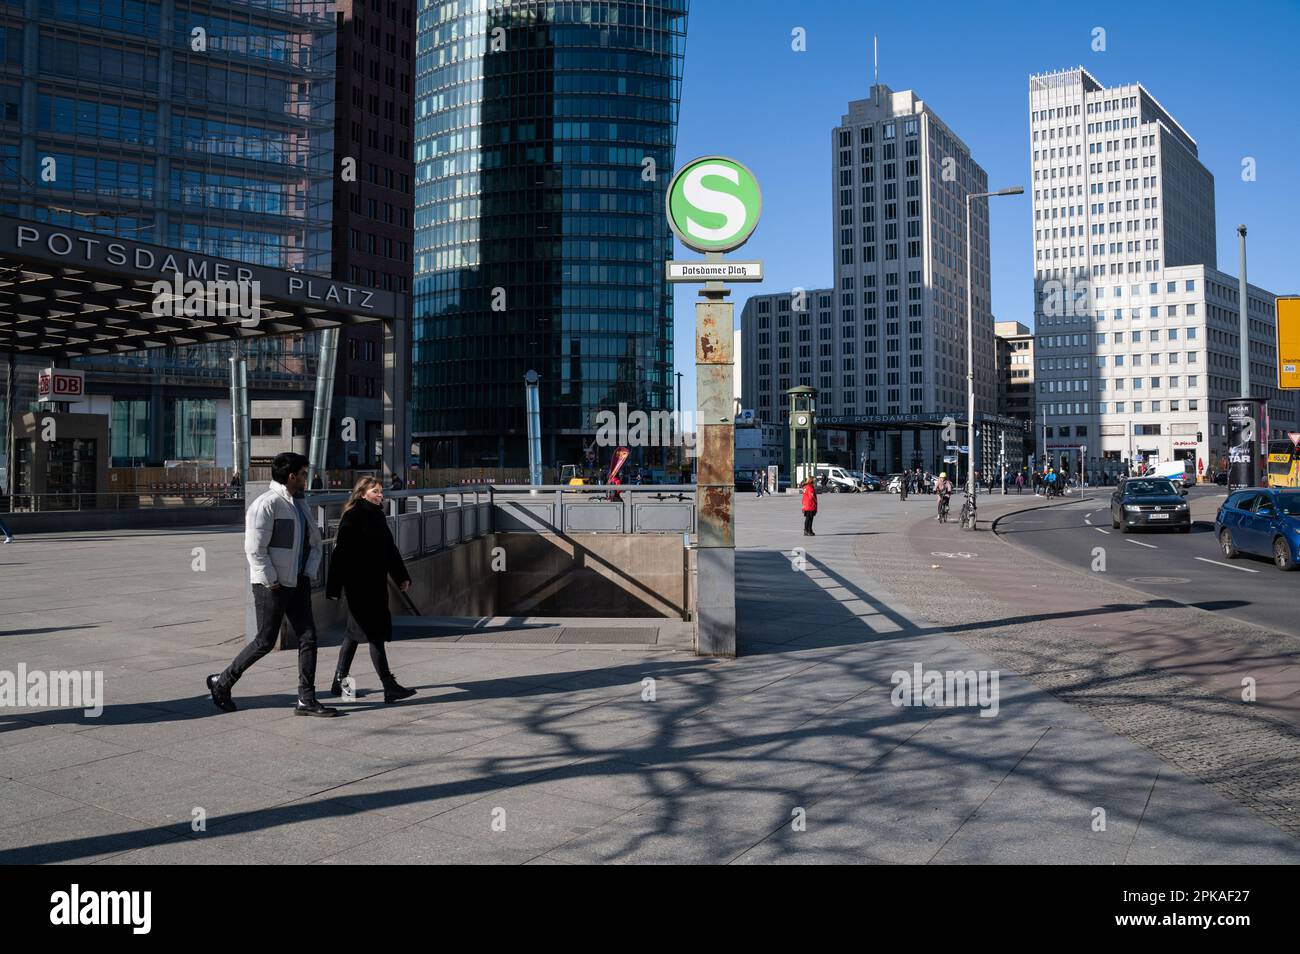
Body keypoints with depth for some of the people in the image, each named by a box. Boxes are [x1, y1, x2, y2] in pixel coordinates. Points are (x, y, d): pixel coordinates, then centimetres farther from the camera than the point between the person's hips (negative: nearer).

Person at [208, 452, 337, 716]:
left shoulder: (297, 505, 17)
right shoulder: (267, 503, -13)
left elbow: (315, 542, 22)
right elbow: (254, 548, -19)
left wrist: (308, 573, 8)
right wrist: (271, 582, -17)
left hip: (297, 583, 8)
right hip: (272, 585, -8)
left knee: (308, 637, 2)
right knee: (265, 641, -1)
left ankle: (306, 700, 7)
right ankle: (221, 682, 19)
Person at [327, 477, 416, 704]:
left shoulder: (377, 516, 14)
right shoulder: (352, 517, -11)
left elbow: (390, 548, 21)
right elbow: (341, 553, -15)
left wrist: (402, 576, 19)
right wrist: (334, 587, -18)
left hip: (376, 583, 9)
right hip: (358, 585, -9)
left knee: (355, 632, 15)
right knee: (375, 634, -8)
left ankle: (339, 682, 25)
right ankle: (390, 687, -7)